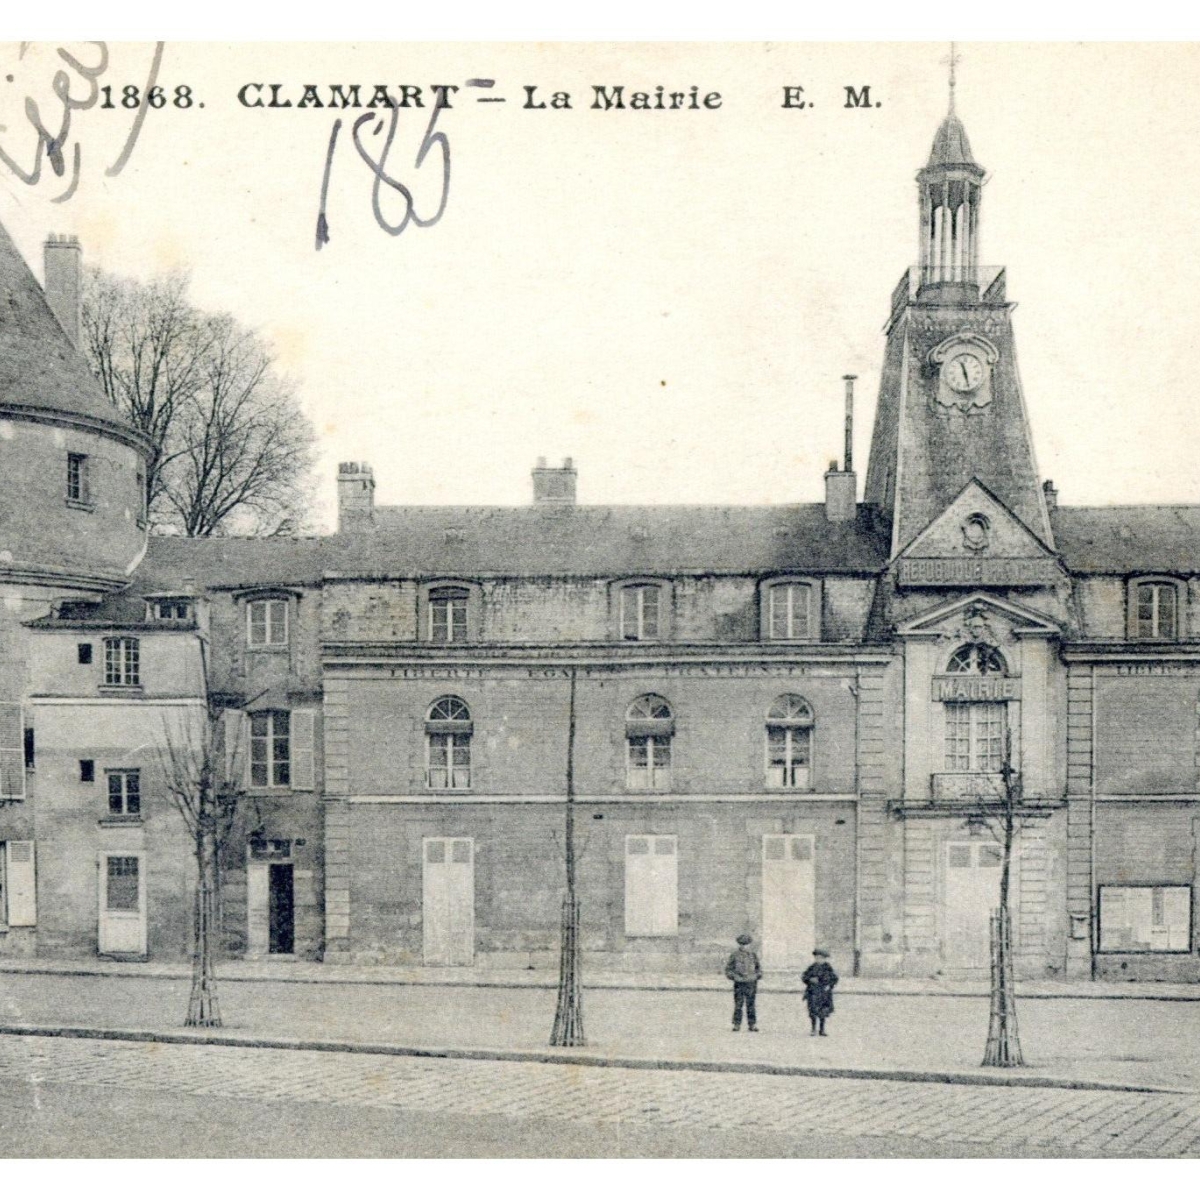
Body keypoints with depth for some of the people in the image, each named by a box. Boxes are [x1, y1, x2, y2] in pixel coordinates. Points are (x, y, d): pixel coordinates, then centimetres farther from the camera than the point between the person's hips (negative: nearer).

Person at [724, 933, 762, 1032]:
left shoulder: (753, 955, 9)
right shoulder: (734, 956, 2)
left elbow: (759, 967, 19)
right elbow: (728, 969, 5)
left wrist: (757, 976, 2)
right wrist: (734, 976, -10)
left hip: (751, 983, 2)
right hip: (739, 984, -2)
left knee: (750, 1005, 2)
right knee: (738, 1005, -1)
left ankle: (752, 1025, 7)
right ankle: (737, 1024, 6)